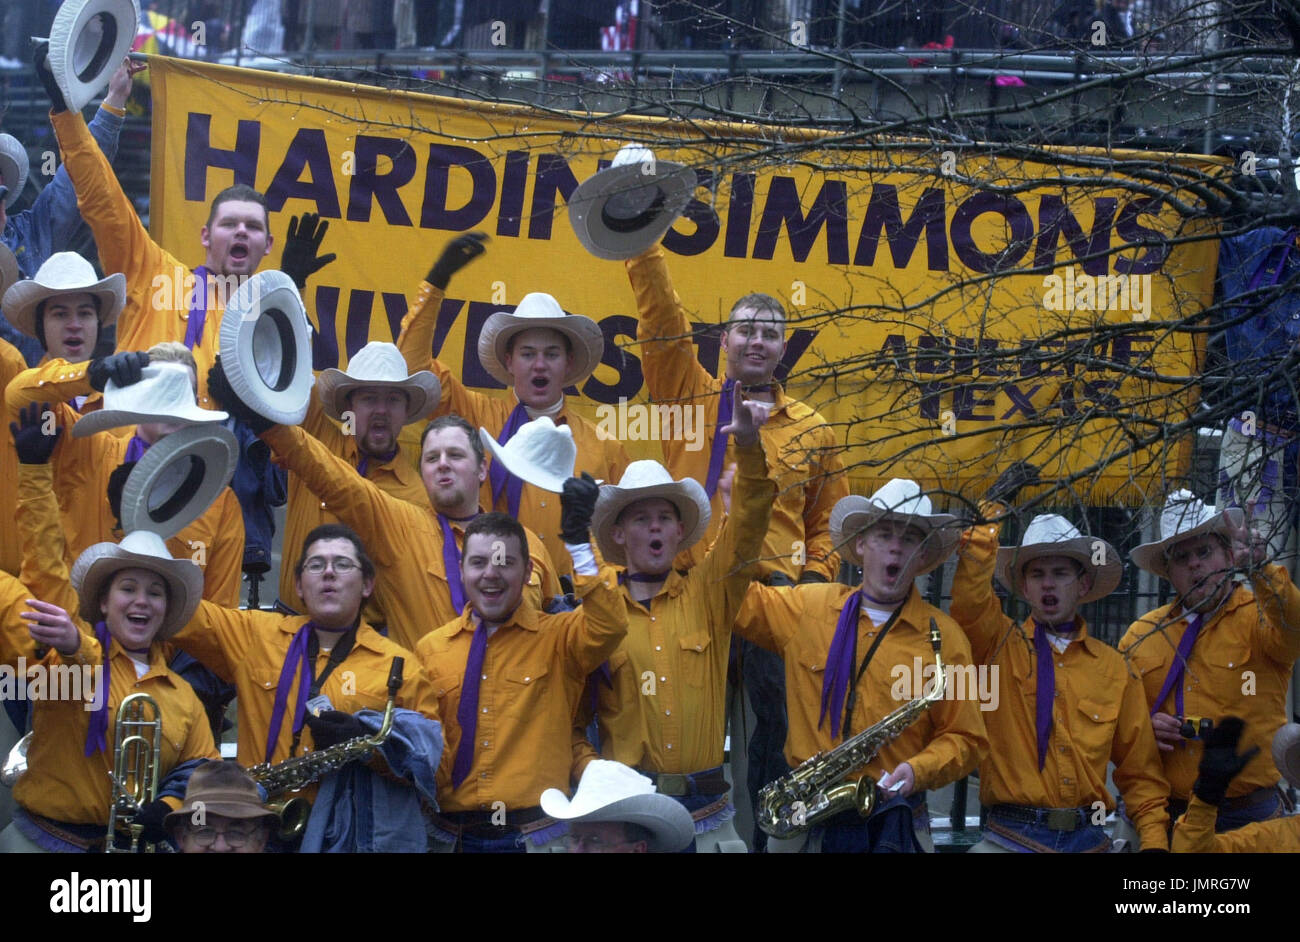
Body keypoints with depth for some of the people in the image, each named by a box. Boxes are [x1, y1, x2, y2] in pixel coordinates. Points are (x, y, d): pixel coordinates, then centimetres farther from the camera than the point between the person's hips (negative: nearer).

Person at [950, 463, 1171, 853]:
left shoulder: (1113, 668, 12)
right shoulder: (1000, 645, 8)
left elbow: (1140, 768, 14)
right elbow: (969, 598, -12)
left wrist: (1155, 840, 2)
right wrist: (993, 510, -11)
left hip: (1088, 837, 2)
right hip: (1011, 836, -2)